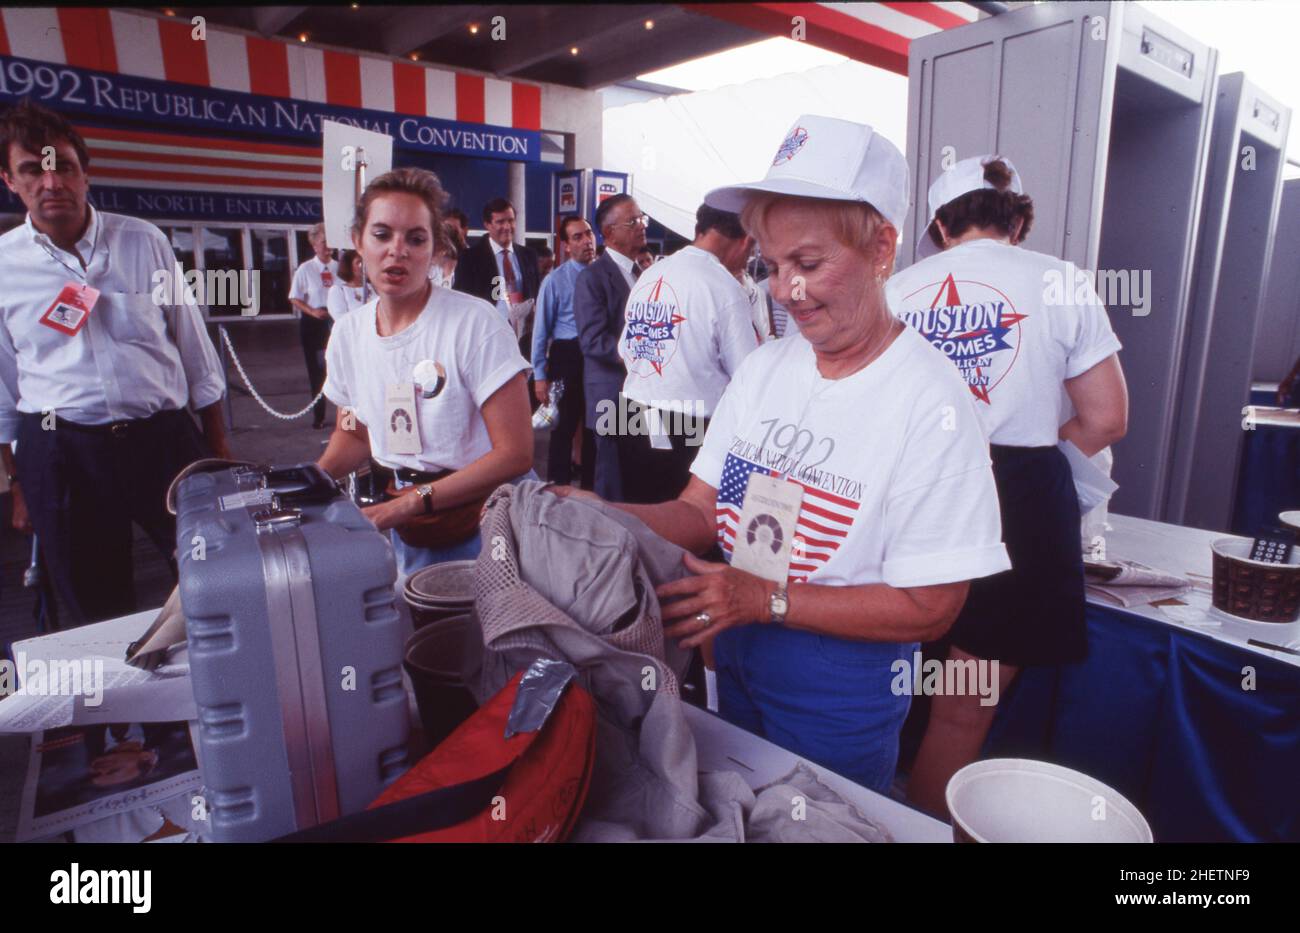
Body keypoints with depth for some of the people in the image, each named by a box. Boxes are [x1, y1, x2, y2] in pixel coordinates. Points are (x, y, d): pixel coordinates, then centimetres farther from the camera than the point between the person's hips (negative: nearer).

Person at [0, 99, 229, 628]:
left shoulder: (144, 242, 1)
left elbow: (194, 347, 6)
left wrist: (218, 447, 6)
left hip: (165, 439, 0)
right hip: (61, 456, 1)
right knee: (97, 617, 13)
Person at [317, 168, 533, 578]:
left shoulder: (474, 322, -19)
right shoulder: (348, 333, 0)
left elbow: (515, 453, -22)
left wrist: (408, 504, -23)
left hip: (486, 513, -5)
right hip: (406, 519, 5)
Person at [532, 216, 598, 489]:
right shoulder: (555, 280, -7)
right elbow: (542, 329, -6)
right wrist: (539, 375, -9)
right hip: (567, 357, -3)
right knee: (564, 427, 7)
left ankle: (590, 487, 32)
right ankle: (558, 487, 22)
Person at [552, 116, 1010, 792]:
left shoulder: (929, 401, -21)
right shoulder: (763, 368, -2)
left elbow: (928, 608, -20)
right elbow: (702, 512, -3)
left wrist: (766, 598, -27)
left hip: (841, 696, -5)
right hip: (736, 667, 6)